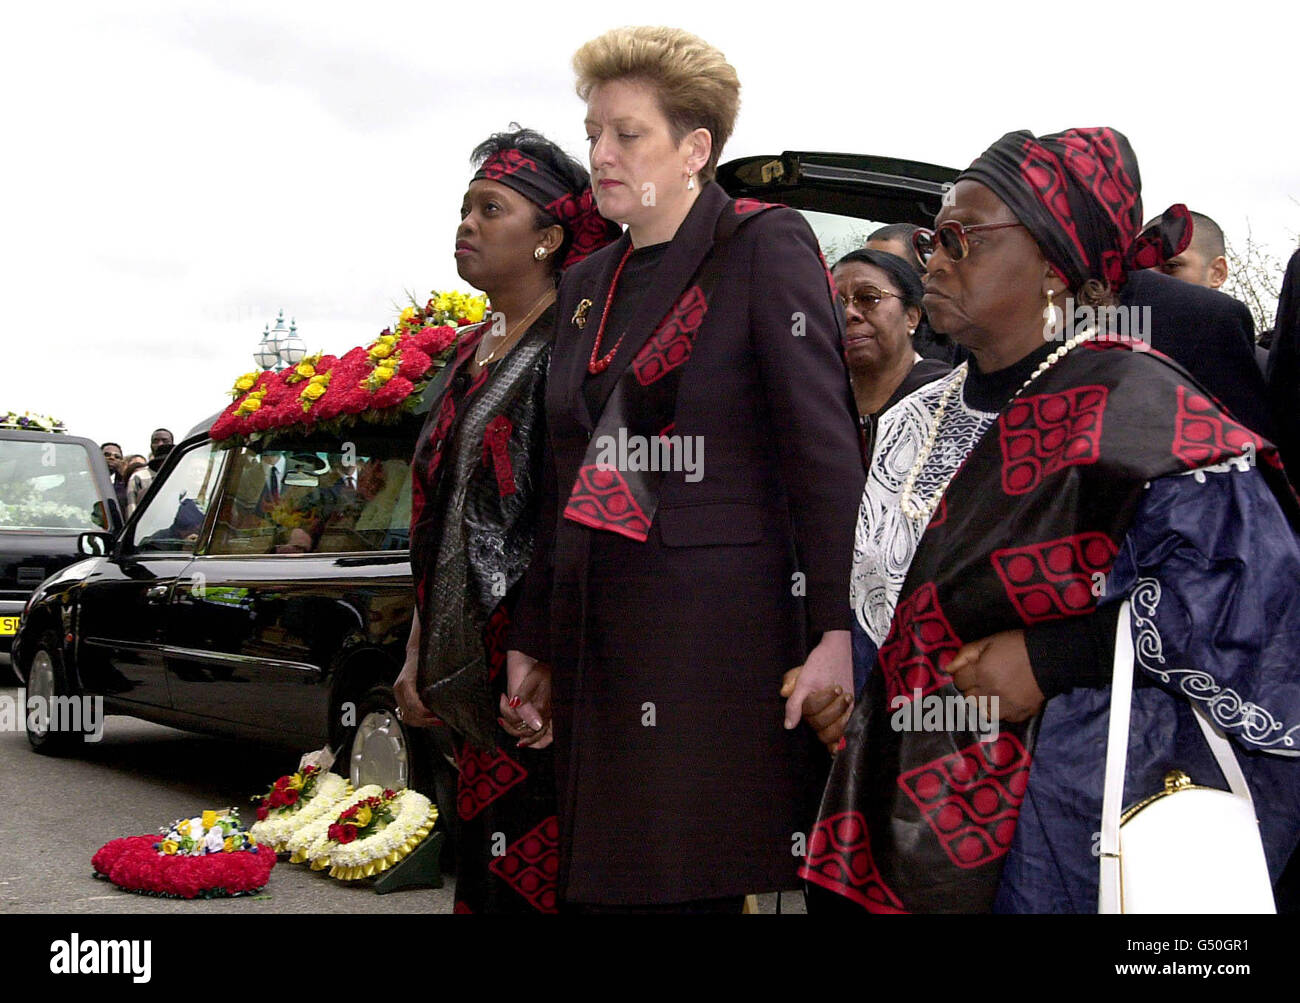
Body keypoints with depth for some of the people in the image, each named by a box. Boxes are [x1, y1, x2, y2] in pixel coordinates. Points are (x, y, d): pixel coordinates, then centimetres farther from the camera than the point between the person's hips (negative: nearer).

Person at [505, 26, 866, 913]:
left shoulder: (766, 244, -1)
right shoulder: (588, 284, 19)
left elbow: (825, 445, -10)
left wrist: (836, 631, -18)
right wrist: (533, 640, 21)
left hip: (723, 635, -6)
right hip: (599, 638, 6)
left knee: (699, 881, -5)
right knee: (601, 885, 6)